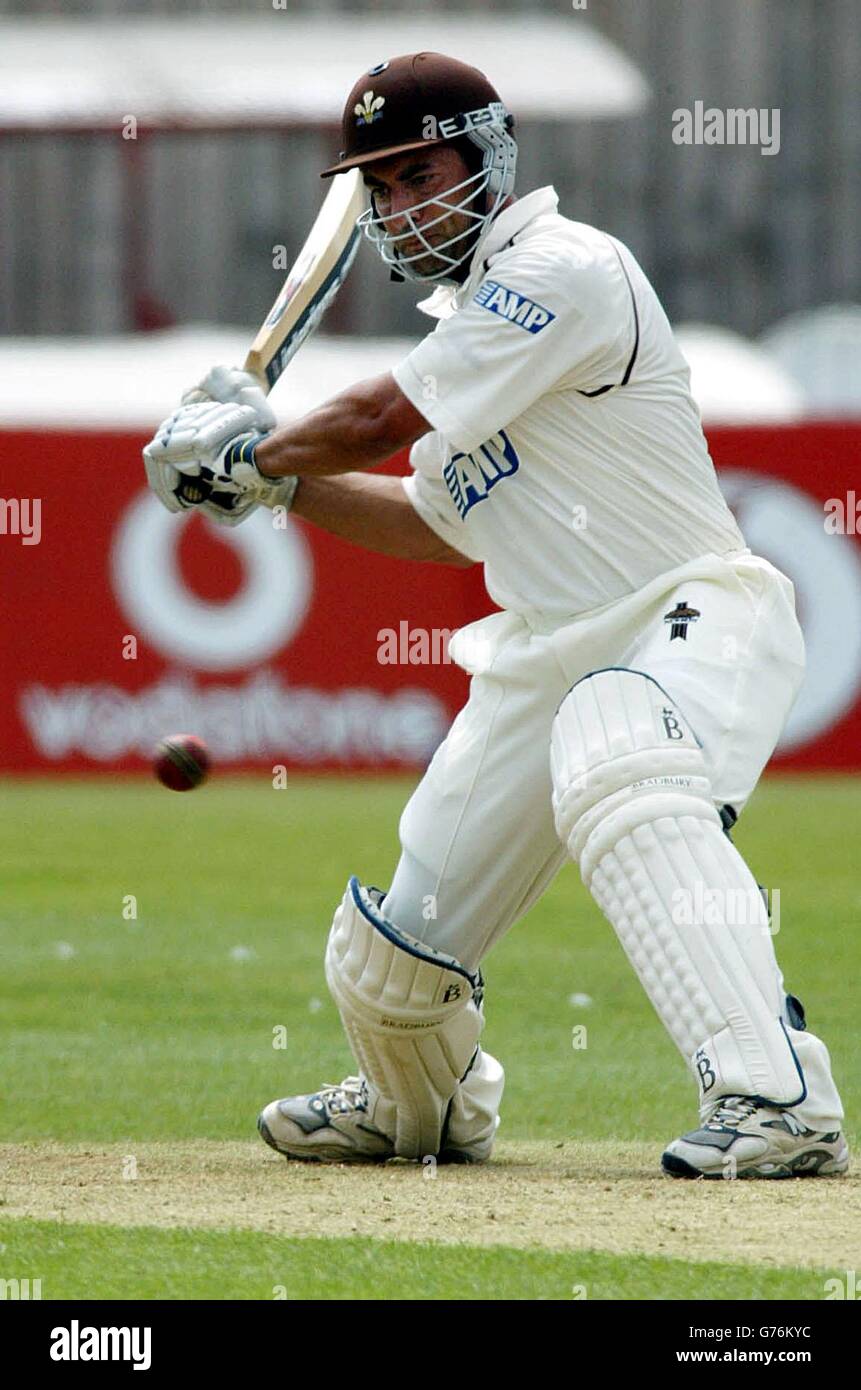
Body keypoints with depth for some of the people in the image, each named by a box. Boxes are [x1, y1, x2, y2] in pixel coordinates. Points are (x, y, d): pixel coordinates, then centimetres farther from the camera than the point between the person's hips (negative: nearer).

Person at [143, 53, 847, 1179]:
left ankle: (778, 1101, -49)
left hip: (692, 621, -9)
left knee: (620, 780, -42)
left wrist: (248, 452, 3)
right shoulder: (468, 314, 16)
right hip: (546, 653, 9)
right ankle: (428, 1108, 44)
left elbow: (383, 421, -14)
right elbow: (446, 524, 26)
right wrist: (278, 483, 18)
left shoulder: (566, 269, -14)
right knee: (391, 954, 9)